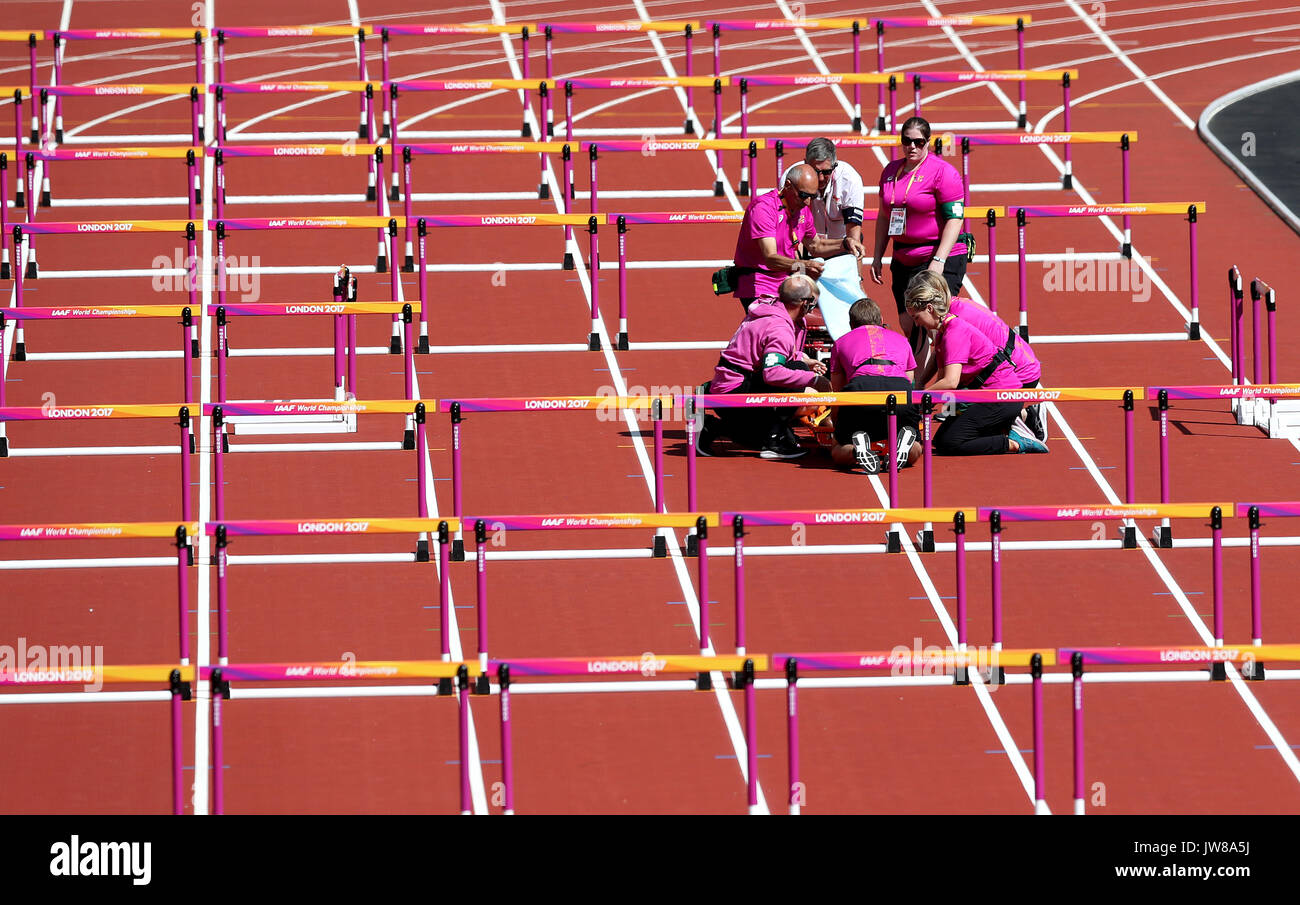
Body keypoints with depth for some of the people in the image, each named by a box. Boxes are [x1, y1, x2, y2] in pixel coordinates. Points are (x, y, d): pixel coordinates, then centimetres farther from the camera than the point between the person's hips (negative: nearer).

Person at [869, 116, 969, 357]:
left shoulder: (942, 172, -8)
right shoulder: (891, 171, 13)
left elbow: (954, 218, -13)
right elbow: (884, 217, 23)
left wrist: (938, 261, -20)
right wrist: (877, 256, 17)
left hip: (941, 258, -7)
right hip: (904, 260, 7)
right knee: (908, 327, 7)